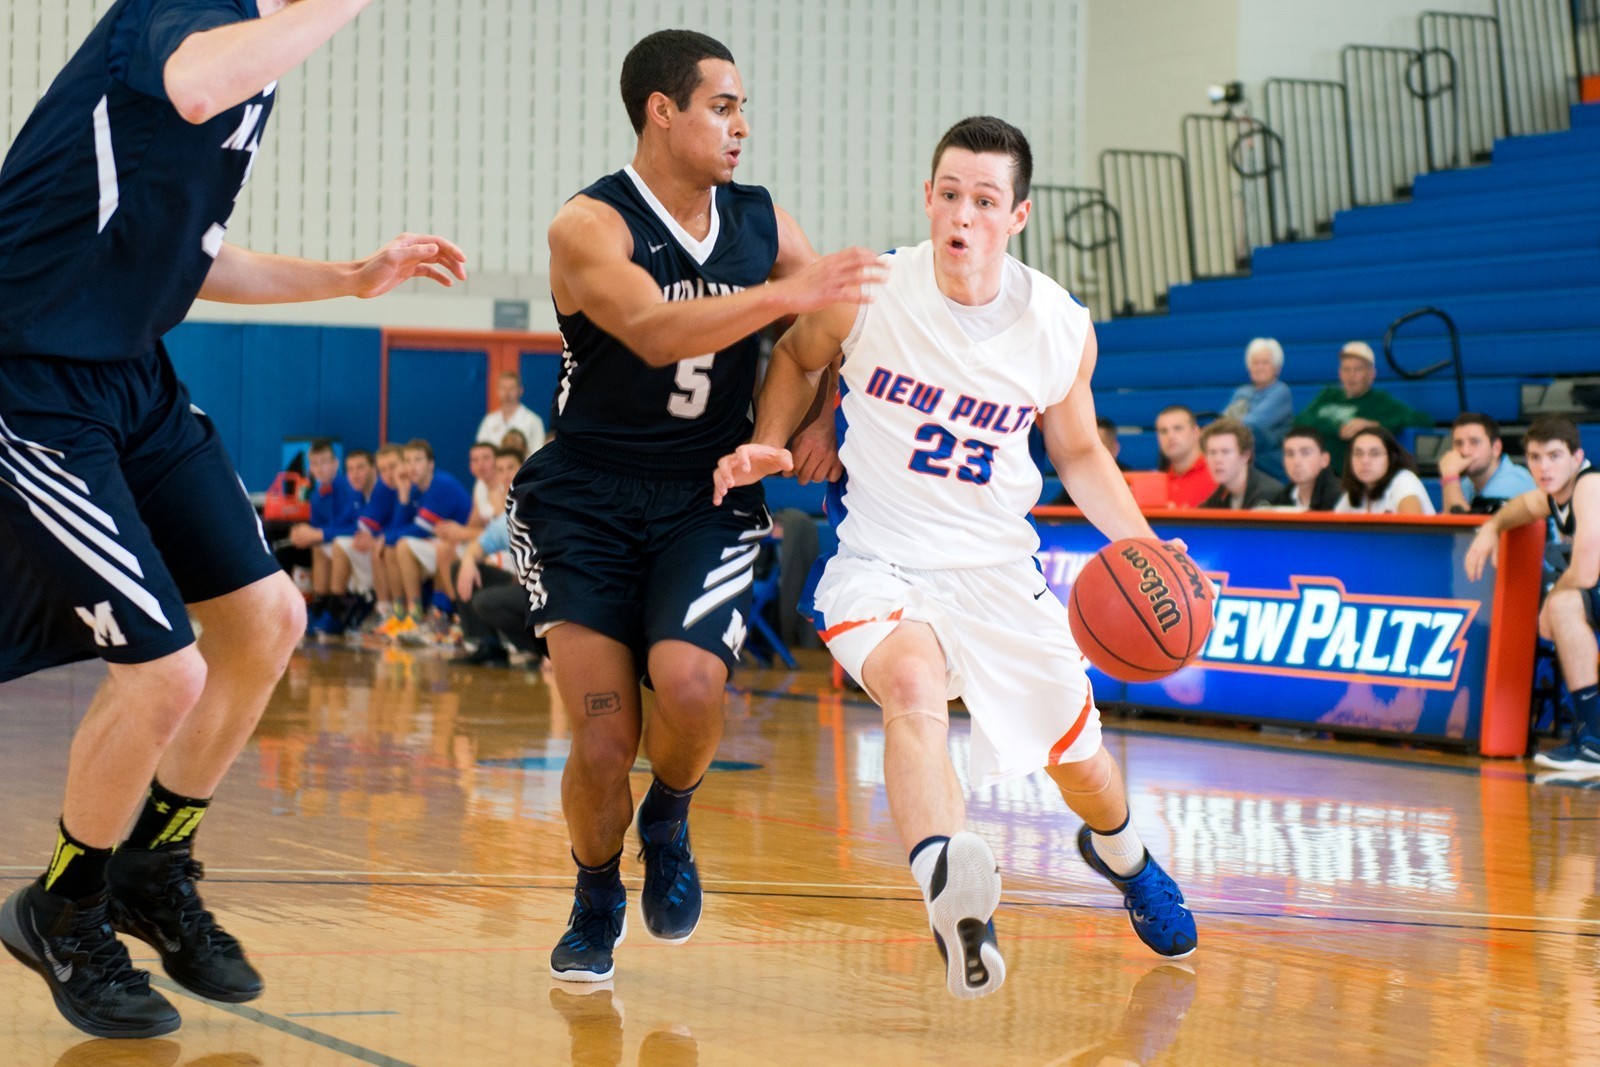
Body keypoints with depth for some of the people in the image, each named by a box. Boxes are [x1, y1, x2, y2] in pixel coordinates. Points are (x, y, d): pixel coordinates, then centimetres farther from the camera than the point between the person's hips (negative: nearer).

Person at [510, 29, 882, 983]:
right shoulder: (591, 226, -12)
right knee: (605, 737, -9)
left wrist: (818, 413, 0)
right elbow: (655, 331, -30)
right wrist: (789, 293, -40)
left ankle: (669, 823, 9)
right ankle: (596, 900, 21)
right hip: (589, 504, -3)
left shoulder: (762, 224, 3)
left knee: (688, 685, -24)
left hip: (707, 502, 3)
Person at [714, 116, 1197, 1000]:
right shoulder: (867, 292, -14)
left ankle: (1119, 853, 54)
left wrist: (1142, 548, -6)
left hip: (999, 566, 3)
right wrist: (768, 448, -8)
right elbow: (796, 358, 8)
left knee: (1078, 759, 17)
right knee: (912, 681, -36)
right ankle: (949, 891, -59)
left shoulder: (1061, 328, -8)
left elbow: (1079, 452, 8)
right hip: (877, 557, -3)